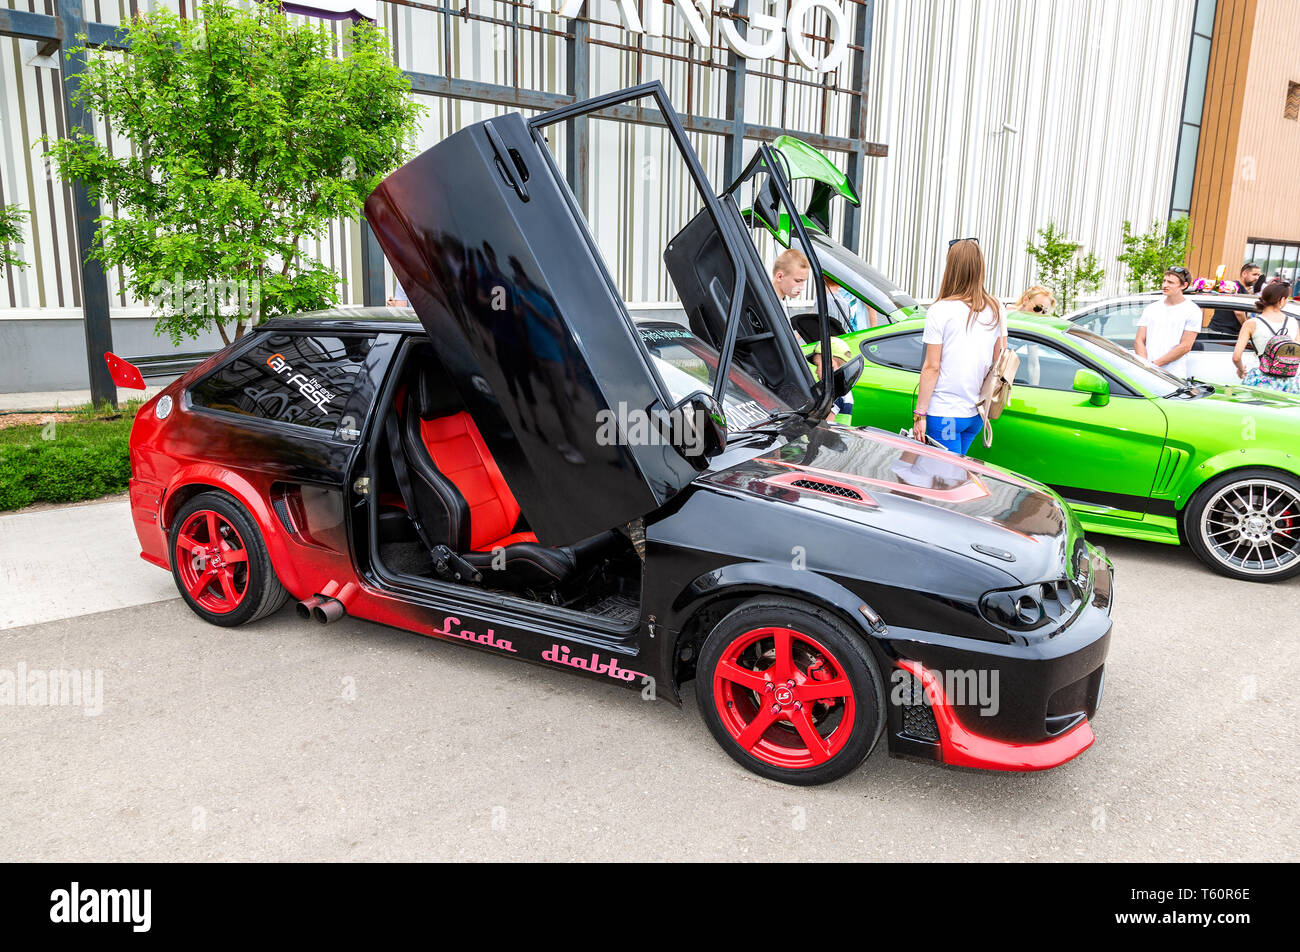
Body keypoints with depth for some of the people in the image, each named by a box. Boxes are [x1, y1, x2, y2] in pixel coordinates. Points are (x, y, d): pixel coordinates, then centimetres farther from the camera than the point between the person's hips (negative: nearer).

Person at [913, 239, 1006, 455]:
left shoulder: (940, 311, -13)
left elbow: (932, 367, -13)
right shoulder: (996, 309, 3)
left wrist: (920, 414, -7)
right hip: (976, 413, 5)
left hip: (944, 413, -5)